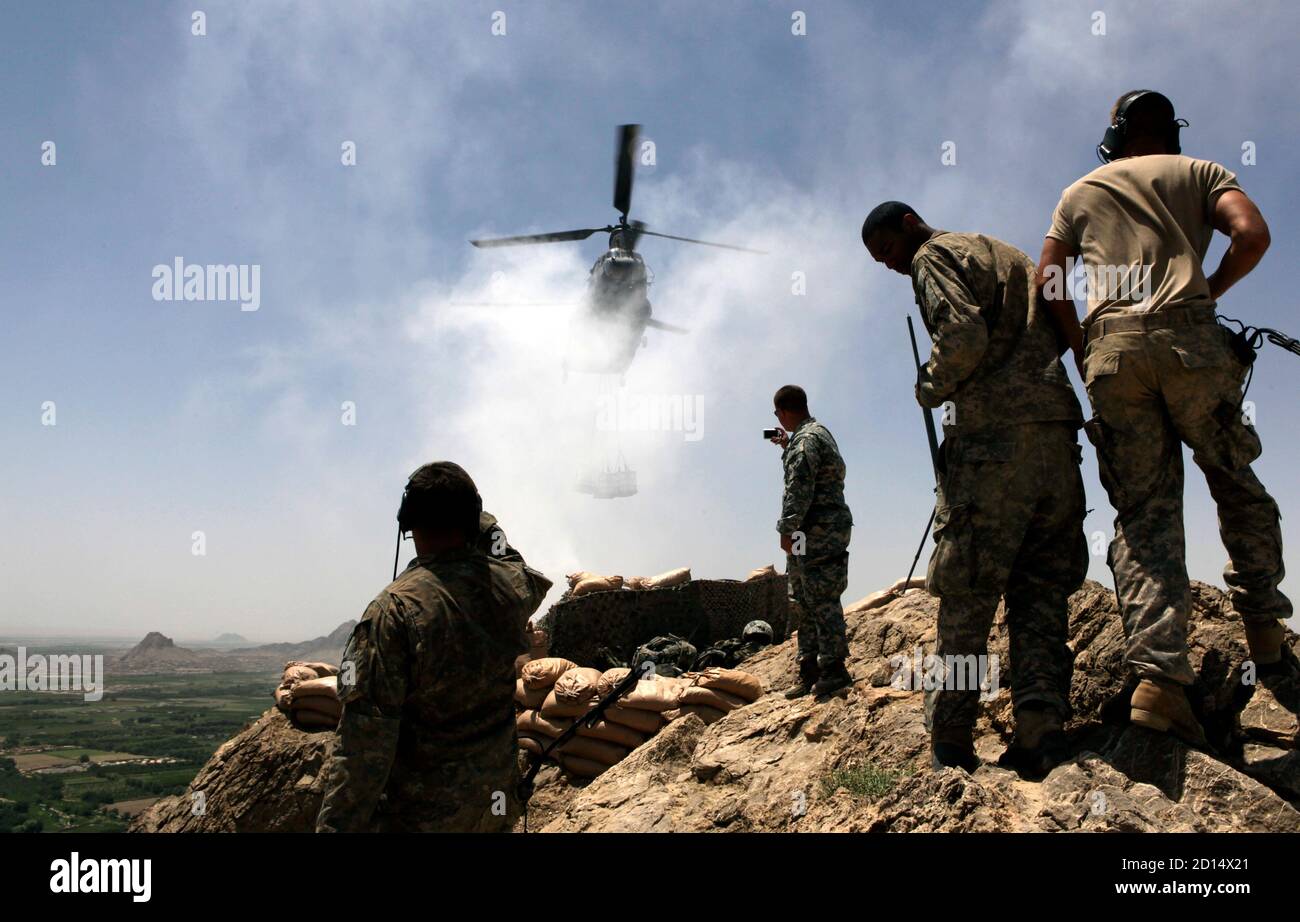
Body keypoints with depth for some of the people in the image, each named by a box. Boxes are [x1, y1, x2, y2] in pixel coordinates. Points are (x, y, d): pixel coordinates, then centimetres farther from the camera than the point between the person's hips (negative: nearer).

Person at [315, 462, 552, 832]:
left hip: (418, 813, -5)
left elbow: (363, 744, -23)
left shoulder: (394, 610, -21)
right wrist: (482, 523, 31)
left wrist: (336, 825, -17)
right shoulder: (510, 587, -6)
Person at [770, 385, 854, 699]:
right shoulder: (819, 433, 20)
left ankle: (834, 669, -9)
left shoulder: (805, 440, -13)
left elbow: (799, 489, -21)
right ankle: (810, 670, 16)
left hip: (816, 532, -11)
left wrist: (787, 529, -18)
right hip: (825, 532, 11)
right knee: (808, 602, 12)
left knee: (821, 601, -10)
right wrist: (787, 446, 35)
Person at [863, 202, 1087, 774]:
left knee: (966, 590, -3)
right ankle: (1041, 731, -4)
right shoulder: (1009, 255, 27)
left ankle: (951, 747, 0)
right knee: (1041, 587, 7)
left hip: (993, 434, -7)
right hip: (1058, 429, 7)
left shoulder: (934, 255, 3)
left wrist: (930, 388, 2)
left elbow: (964, 335, -13)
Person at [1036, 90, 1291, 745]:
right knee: (1237, 486, 16)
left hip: (1111, 348, 2)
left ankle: (1158, 673, -15)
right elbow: (1252, 232, 0)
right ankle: (1263, 624, 14)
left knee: (1142, 514, -4)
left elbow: (1048, 281, 14)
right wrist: (1211, 292, 14)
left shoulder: (1080, 193, 24)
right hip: (1187, 337, -1)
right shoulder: (1197, 172, 17)